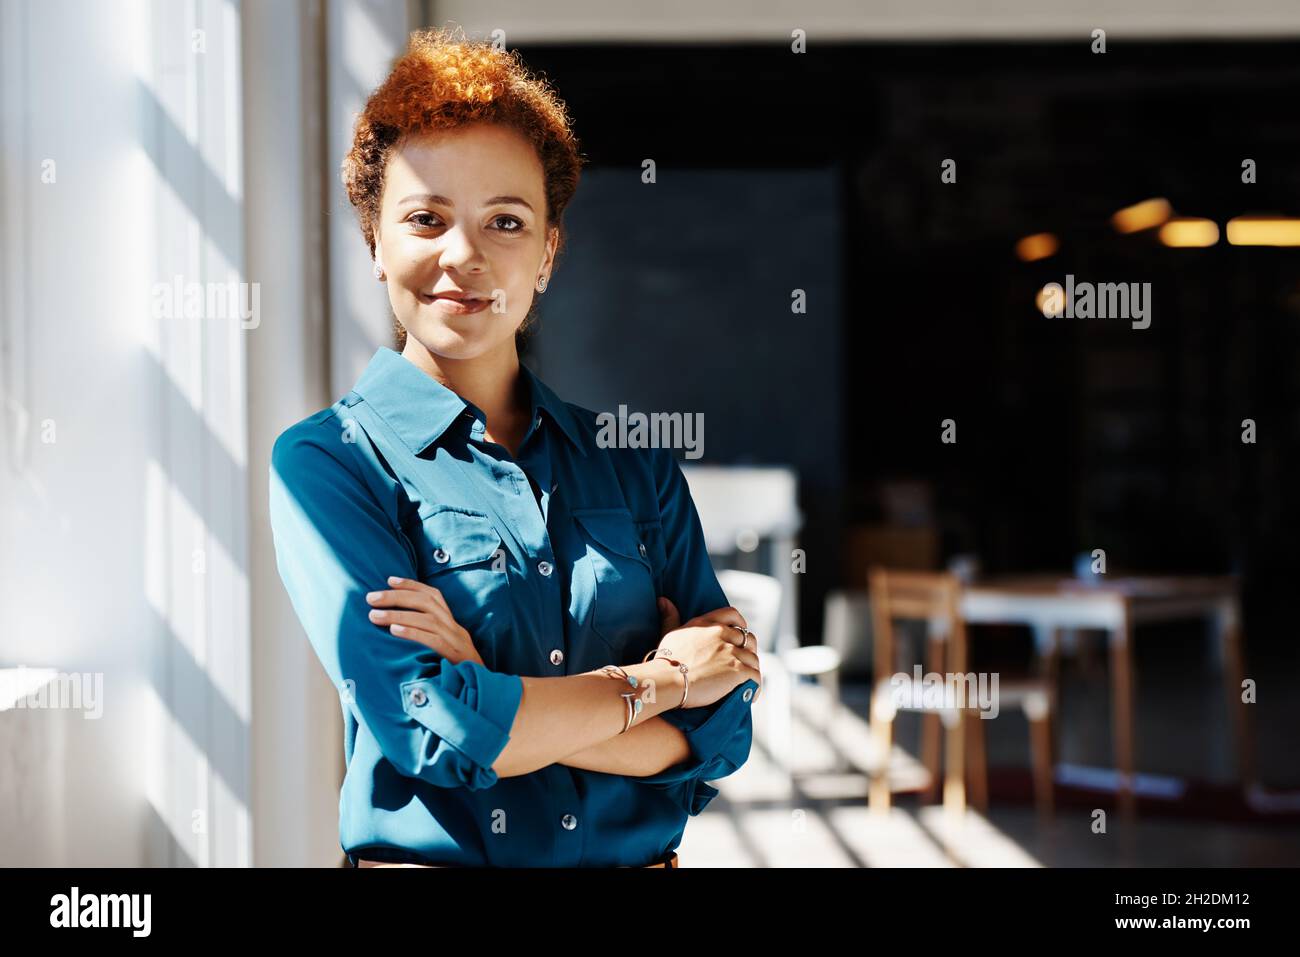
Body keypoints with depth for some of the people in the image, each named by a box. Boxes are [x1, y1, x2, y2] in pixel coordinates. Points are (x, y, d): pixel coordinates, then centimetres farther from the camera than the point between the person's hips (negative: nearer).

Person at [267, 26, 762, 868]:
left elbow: (719, 735, -6)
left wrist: (494, 694, -18)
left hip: (642, 853, 3)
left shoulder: (635, 463, 2)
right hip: (427, 856, -3)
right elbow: (431, 729, -20)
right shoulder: (324, 462, -9)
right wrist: (660, 681, -10)